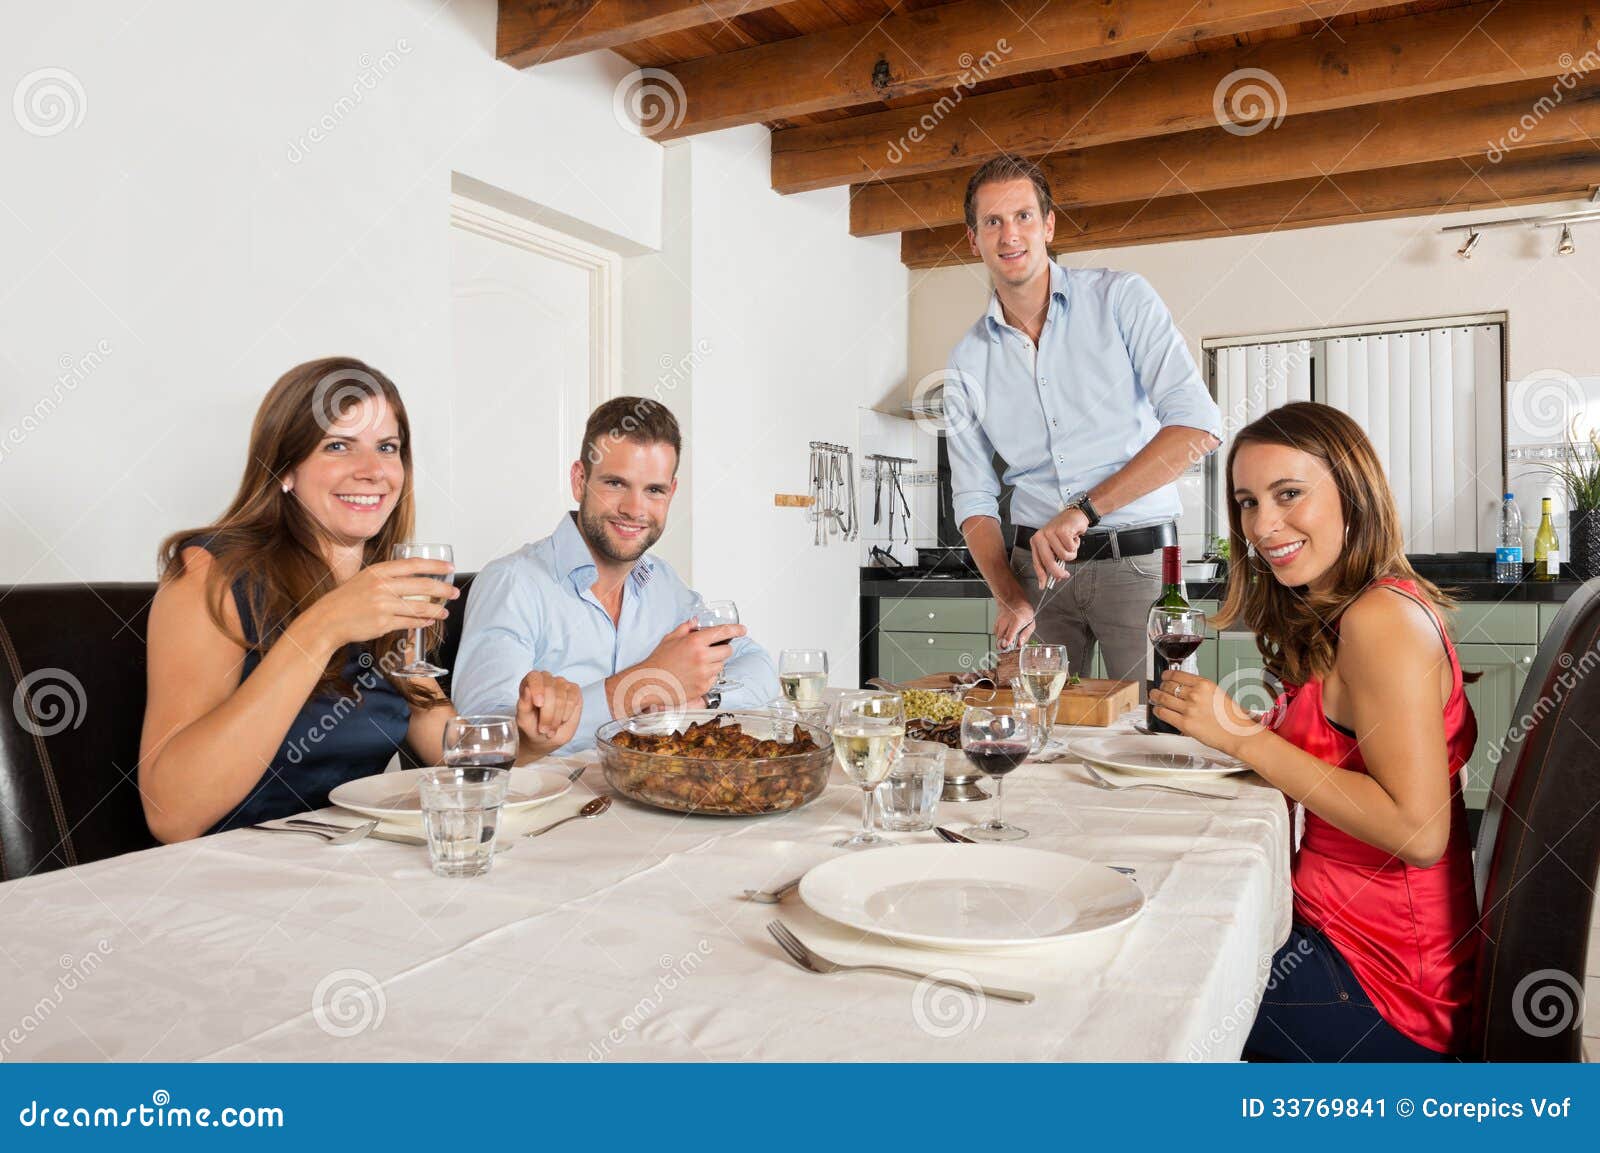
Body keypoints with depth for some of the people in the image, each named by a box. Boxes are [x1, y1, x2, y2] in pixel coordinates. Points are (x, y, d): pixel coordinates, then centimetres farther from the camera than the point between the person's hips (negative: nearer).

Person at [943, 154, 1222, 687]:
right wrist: (1010, 598, -11)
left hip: (1137, 559, -2)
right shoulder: (967, 362, 6)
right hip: (1037, 563, 2)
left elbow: (1198, 426, -13)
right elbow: (974, 498, 5)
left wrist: (1084, 510, -21)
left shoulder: (1121, 298, -3)